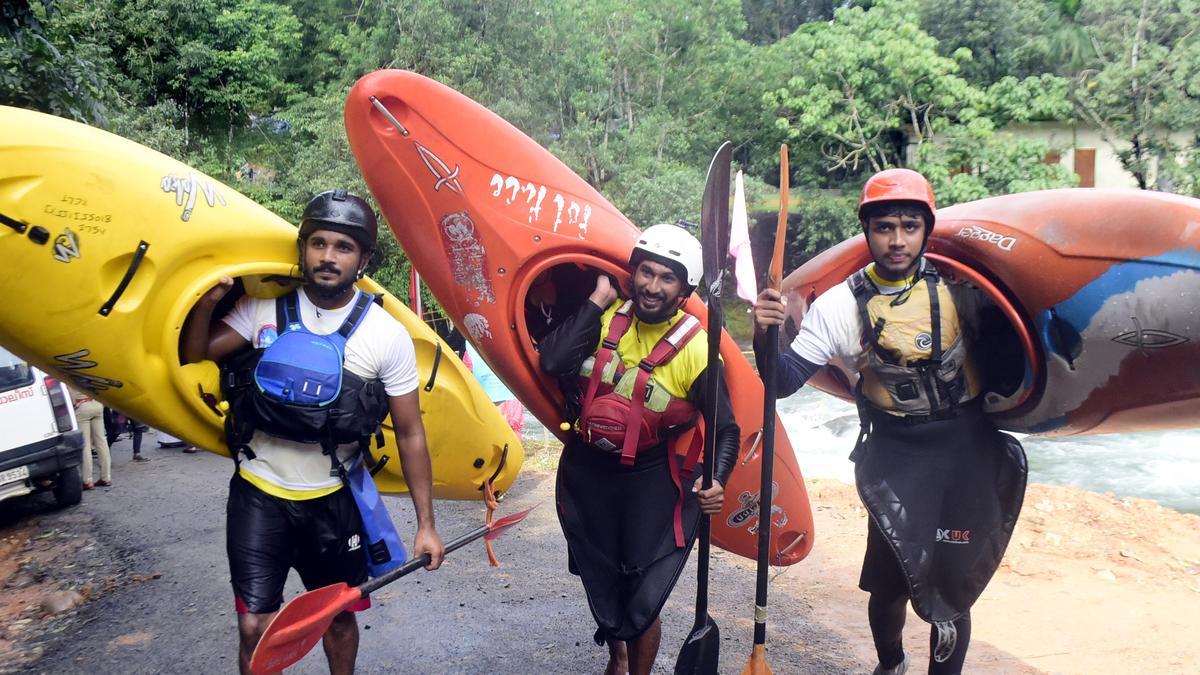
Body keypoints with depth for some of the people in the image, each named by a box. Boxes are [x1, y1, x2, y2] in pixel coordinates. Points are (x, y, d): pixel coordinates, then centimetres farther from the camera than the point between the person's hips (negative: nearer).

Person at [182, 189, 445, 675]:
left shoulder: (388, 335, -10)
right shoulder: (264, 308, -6)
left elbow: (410, 434, -6)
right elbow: (195, 359, -1)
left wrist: (425, 523, -5)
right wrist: (206, 303, -19)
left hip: (333, 502, 0)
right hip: (259, 494, 0)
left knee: (339, 617, 16)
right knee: (255, 629, -1)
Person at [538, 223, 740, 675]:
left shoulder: (695, 349, -14)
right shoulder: (605, 317, -6)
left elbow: (726, 428, -9)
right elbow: (552, 362, -21)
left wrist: (717, 481, -27)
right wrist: (597, 301, -17)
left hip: (651, 480, -3)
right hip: (587, 469, 4)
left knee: (642, 599, 0)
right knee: (600, 582, 22)